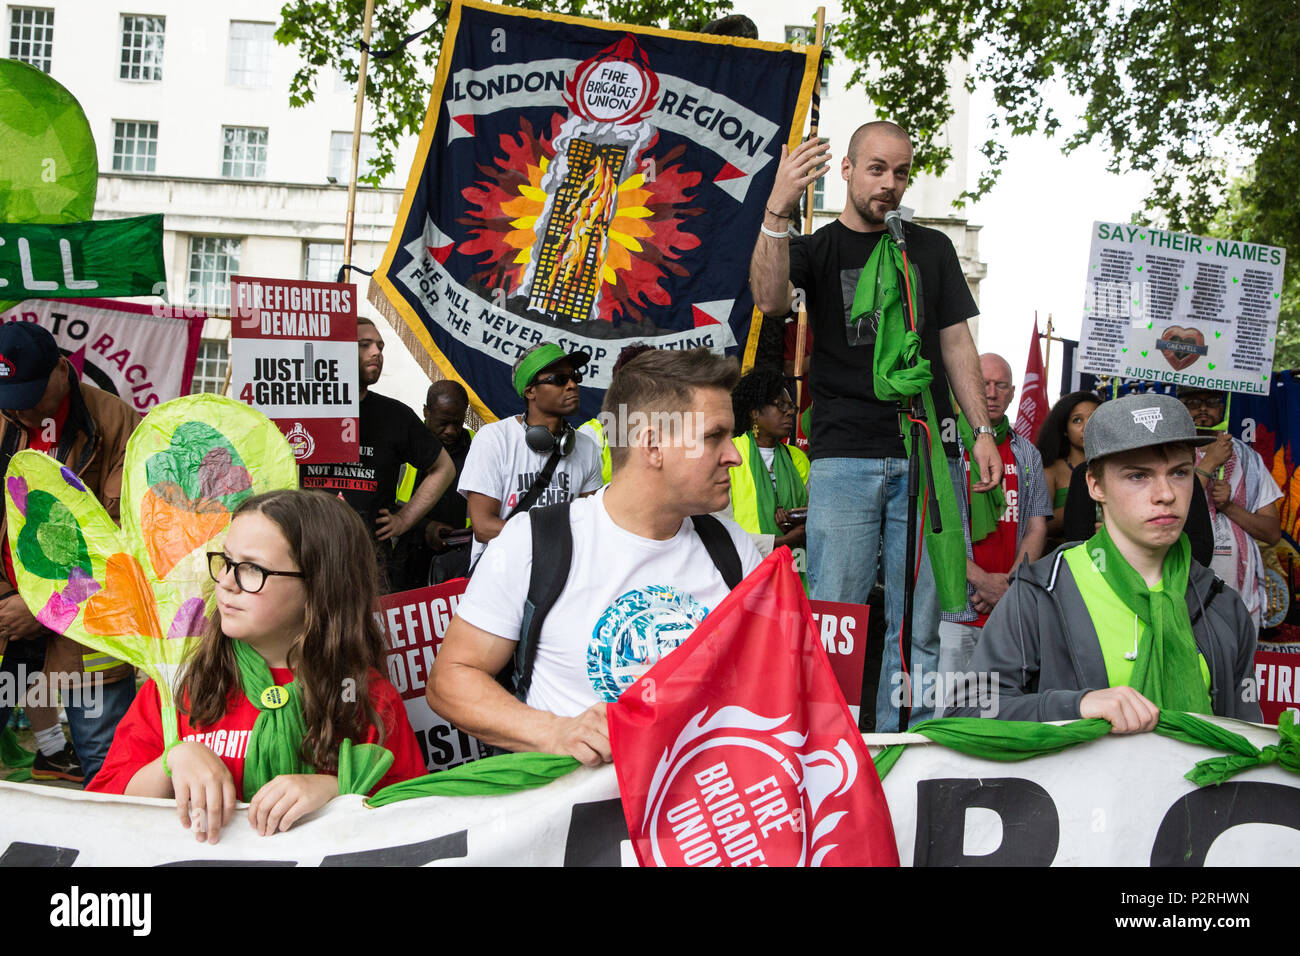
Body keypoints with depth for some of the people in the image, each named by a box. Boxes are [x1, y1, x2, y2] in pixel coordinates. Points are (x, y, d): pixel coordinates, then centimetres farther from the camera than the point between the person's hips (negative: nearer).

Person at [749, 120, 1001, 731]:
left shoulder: (932, 250, 19)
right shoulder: (816, 249, 11)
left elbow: (956, 343, 17)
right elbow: (770, 300, -11)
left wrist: (982, 431, 6)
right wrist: (778, 209, -26)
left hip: (927, 458, 2)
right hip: (844, 459, -2)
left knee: (918, 625, 1)